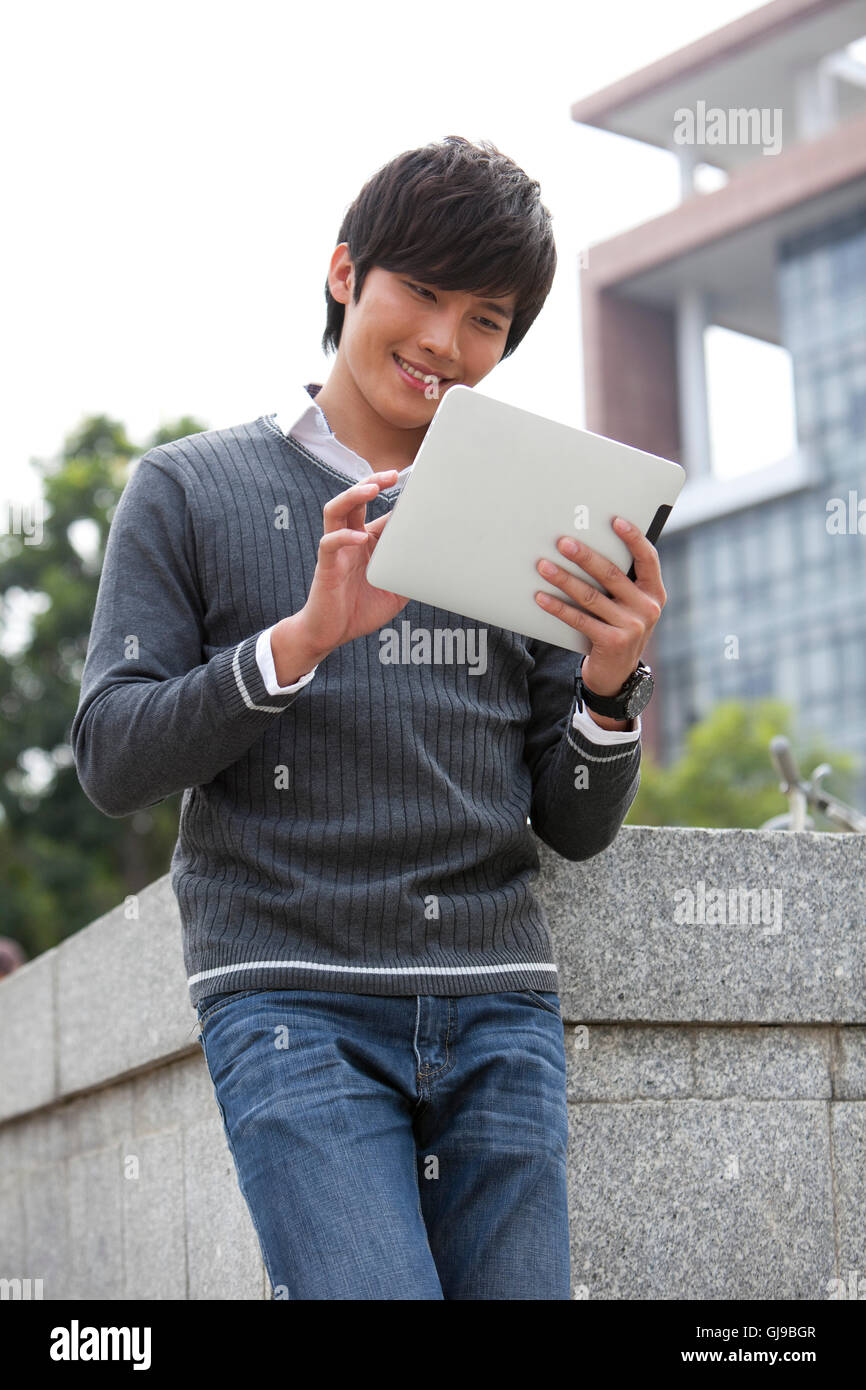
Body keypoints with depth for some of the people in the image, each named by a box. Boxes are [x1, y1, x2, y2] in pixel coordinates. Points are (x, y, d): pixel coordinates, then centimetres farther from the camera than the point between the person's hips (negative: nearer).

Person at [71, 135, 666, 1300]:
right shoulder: (191, 491, 8)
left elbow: (576, 829, 13)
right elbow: (112, 761, -2)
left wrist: (610, 680, -7)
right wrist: (303, 637, -16)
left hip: (500, 1007, 3)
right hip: (292, 1001, -3)